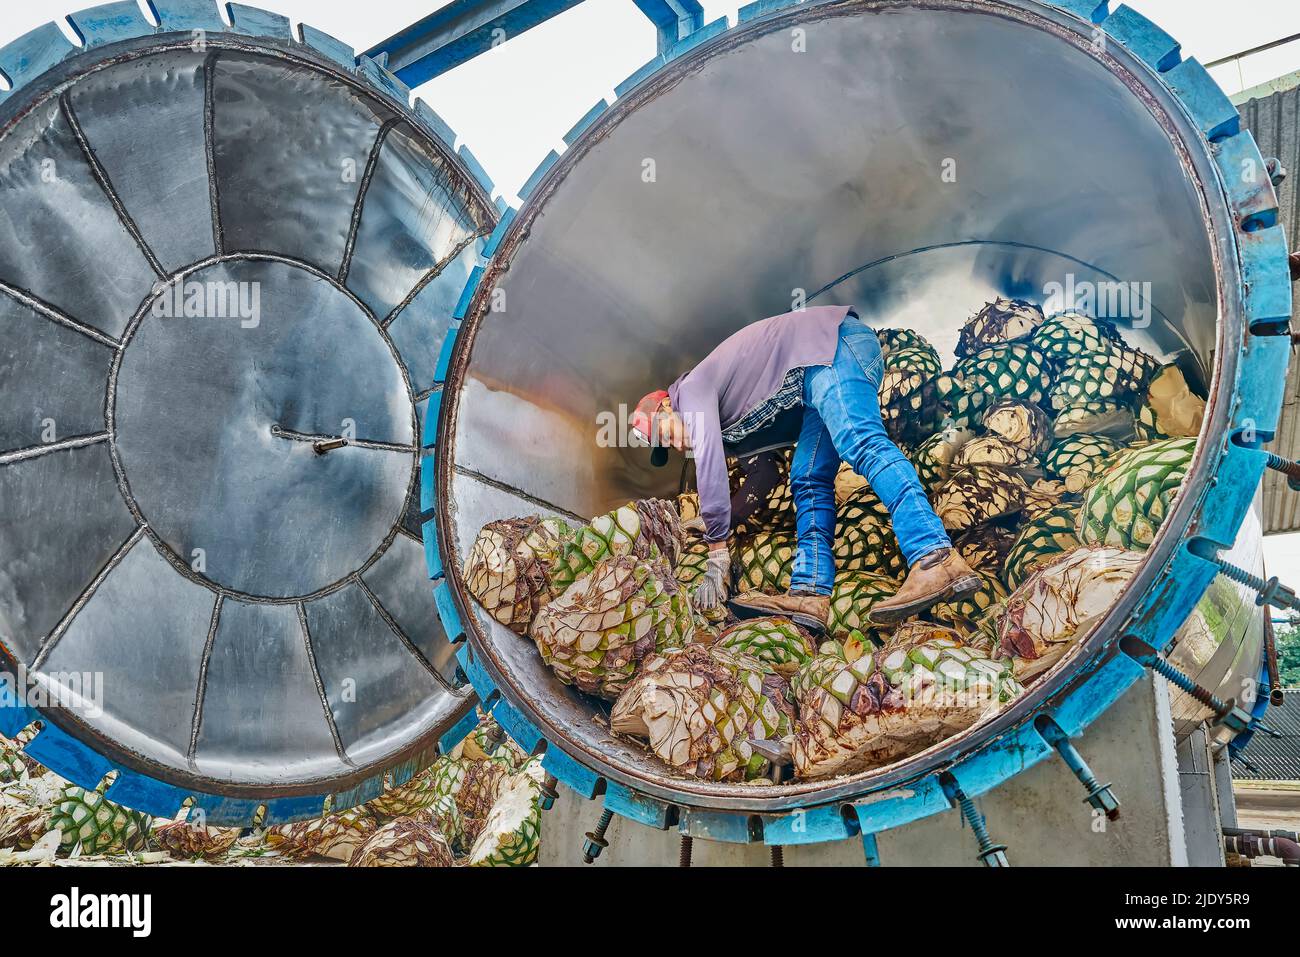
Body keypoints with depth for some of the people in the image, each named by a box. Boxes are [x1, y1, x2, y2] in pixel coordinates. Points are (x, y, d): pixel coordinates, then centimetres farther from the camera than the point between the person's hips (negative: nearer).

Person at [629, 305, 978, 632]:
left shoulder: (691, 389, -1)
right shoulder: (725, 419, 26)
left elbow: (710, 464, -11)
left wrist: (716, 559, -11)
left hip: (831, 338, -10)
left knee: (861, 444, -28)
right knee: (809, 479, 3)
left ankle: (936, 560, -45)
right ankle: (810, 591, -9)